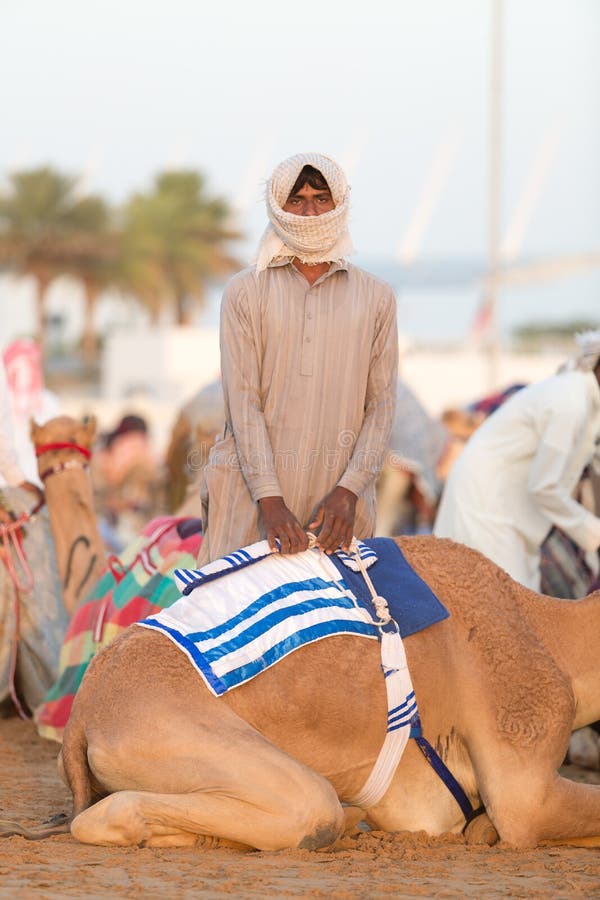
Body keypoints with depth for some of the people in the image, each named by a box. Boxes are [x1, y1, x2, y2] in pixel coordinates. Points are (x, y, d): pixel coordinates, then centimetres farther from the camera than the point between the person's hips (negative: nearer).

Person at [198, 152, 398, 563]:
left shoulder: (376, 297, 10)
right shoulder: (245, 293, 5)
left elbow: (381, 405, 6)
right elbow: (243, 403, -3)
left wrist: (349, 489, -8)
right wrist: (269, 498, -14)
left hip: (339, 499, 1)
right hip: (252, 495, -1)